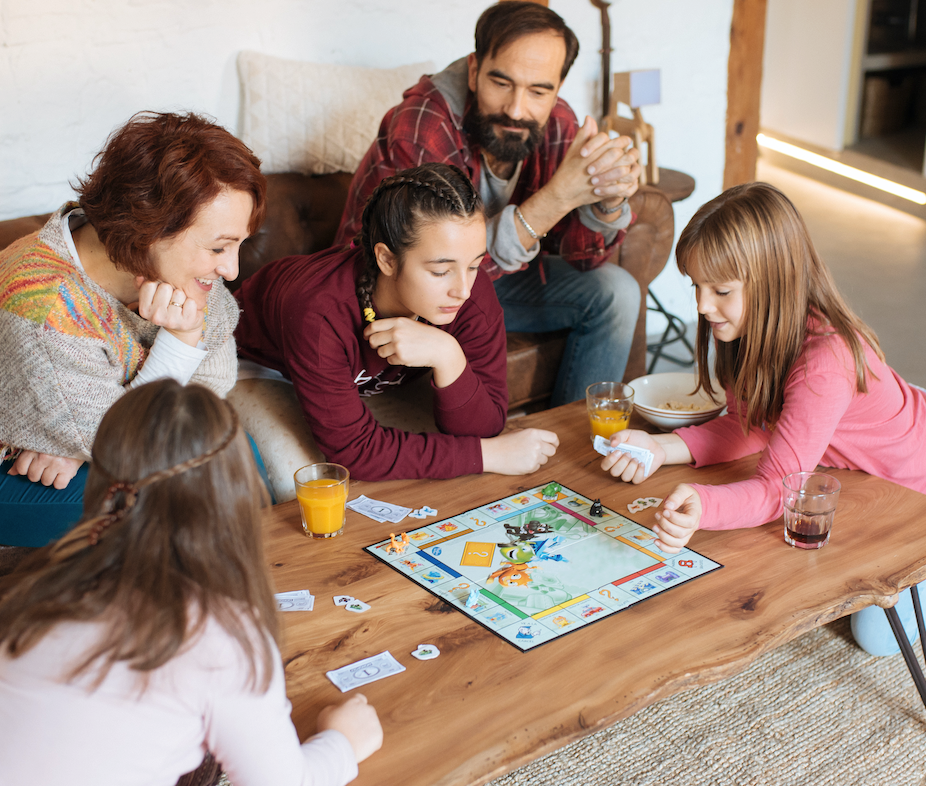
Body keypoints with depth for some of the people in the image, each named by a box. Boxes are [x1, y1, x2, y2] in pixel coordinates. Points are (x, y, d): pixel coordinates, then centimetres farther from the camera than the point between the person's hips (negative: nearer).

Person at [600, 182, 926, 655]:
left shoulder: (826, 361, -42)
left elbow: (777, 488, -44)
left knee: (876, 635, -1)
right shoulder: (754, 329, -17)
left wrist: (702, 508, -64)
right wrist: (661, 447, -27)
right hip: (849, 468, 7)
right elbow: (748, 427, -11)